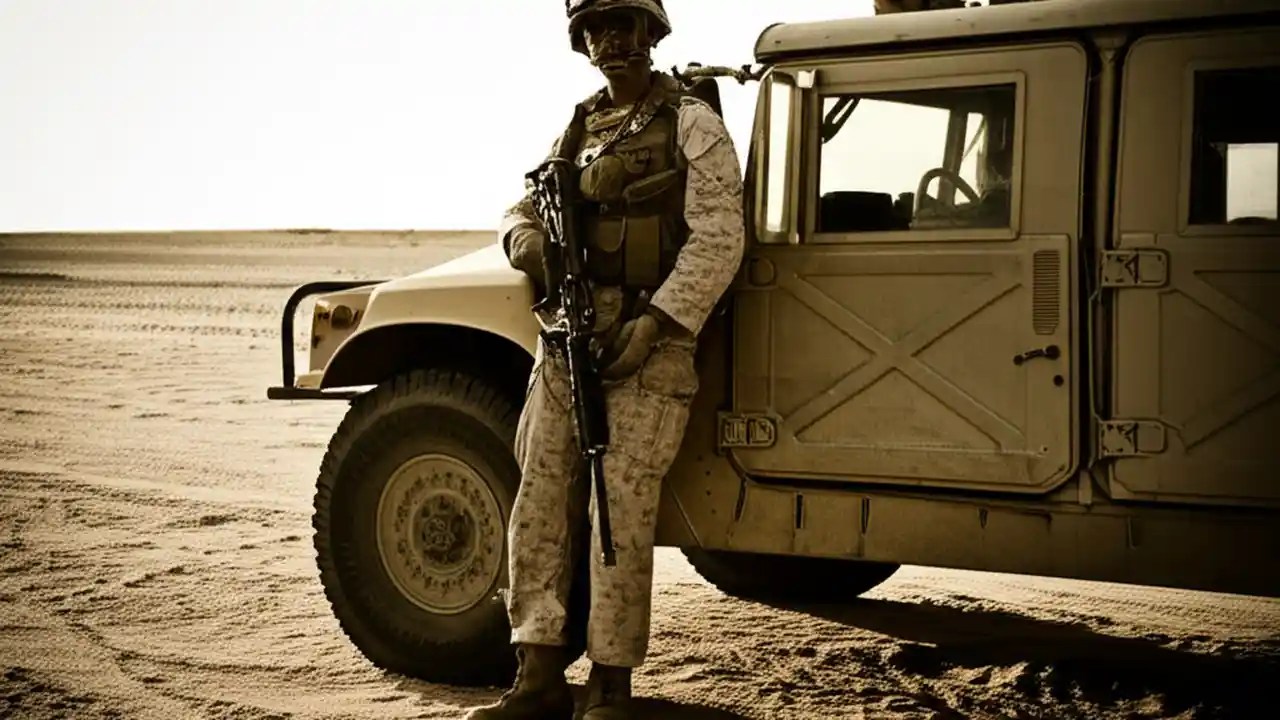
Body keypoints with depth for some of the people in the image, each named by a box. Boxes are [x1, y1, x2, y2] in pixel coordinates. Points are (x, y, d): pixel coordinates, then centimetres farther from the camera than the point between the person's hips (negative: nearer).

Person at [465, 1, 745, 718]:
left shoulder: (692, 123, -1)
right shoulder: (578, 129, 18)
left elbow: (719, 237, -9)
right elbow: (525, 205, 25)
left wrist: (656, 322, -18)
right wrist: (525, 235, -1)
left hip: (650, 341, -6)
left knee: (622, 516, -7)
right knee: (540, 508, 2)